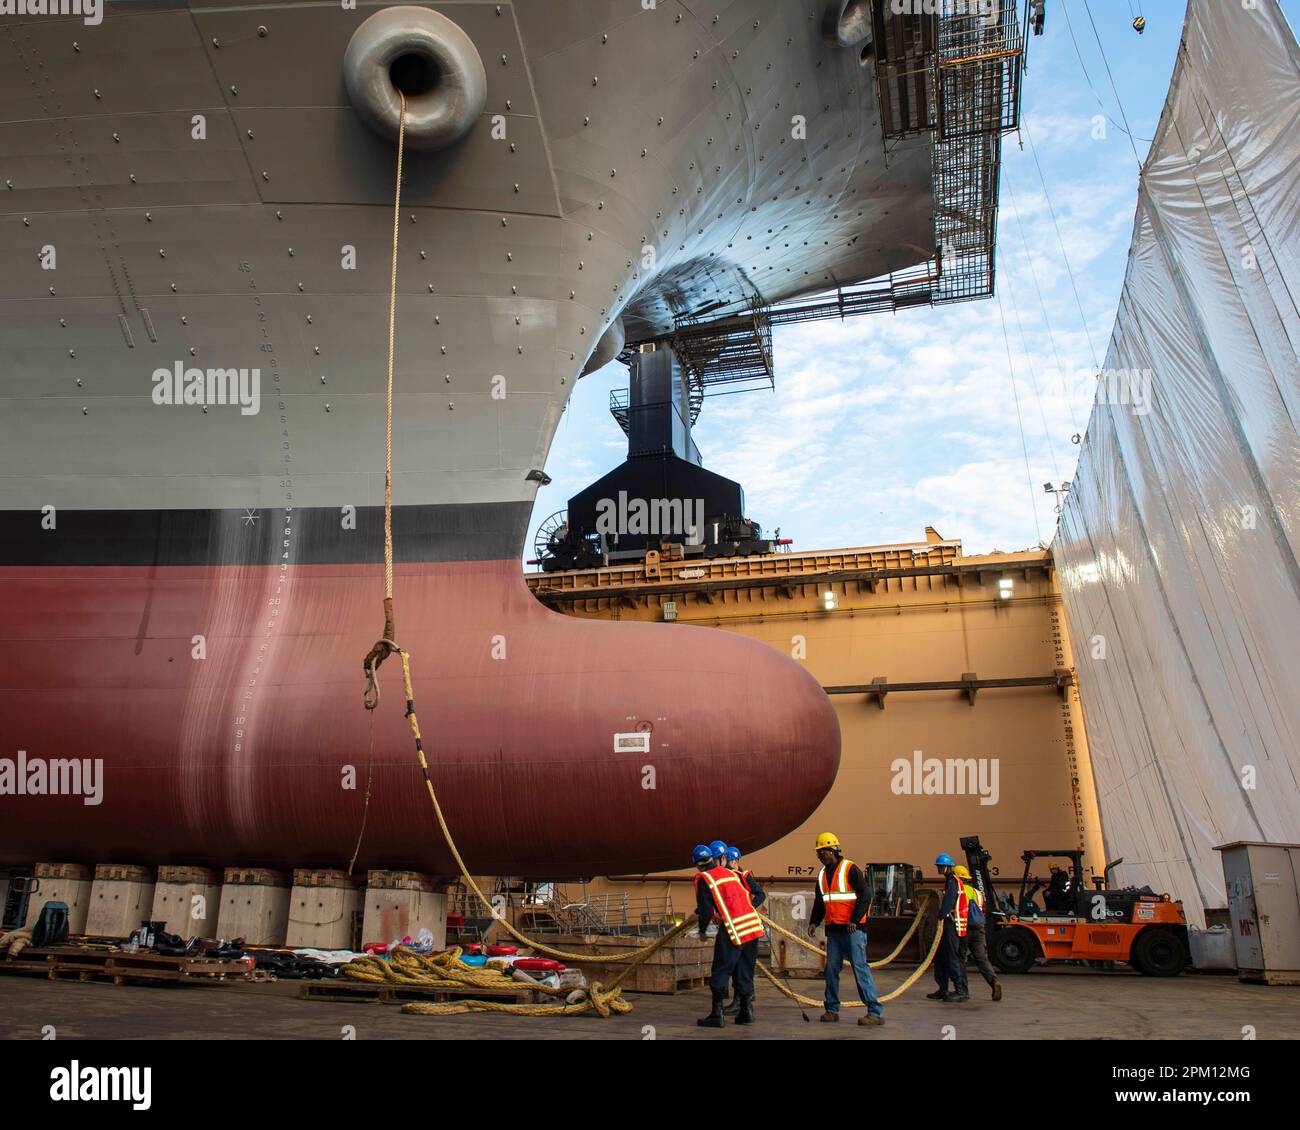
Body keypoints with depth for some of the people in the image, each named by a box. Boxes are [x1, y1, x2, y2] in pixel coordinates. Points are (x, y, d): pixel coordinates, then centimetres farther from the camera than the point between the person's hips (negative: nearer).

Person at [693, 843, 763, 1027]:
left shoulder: (703, 879, -1)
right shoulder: (730, 873, 18)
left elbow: (706, 910, -5)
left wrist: (702, 930, 13)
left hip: (732, 930, -6)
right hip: (753, 926, 6)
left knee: (720, 973, 4)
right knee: (745, 972, 16)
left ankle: (717, 1014, 5)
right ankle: (747, 1012, 19)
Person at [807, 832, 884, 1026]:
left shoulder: (850, 869, -9)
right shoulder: (822, 874, 13)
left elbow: (865, 896, -12)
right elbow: (819, 902, 22)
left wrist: (854, 920, -17)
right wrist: (814, 922, 9)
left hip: (853, 928, -7)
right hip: (833, 929, 7)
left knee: (860, 967, -8)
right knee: (831, 969, 7)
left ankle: (875, 1012, -4)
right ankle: (832, 1010, 17)